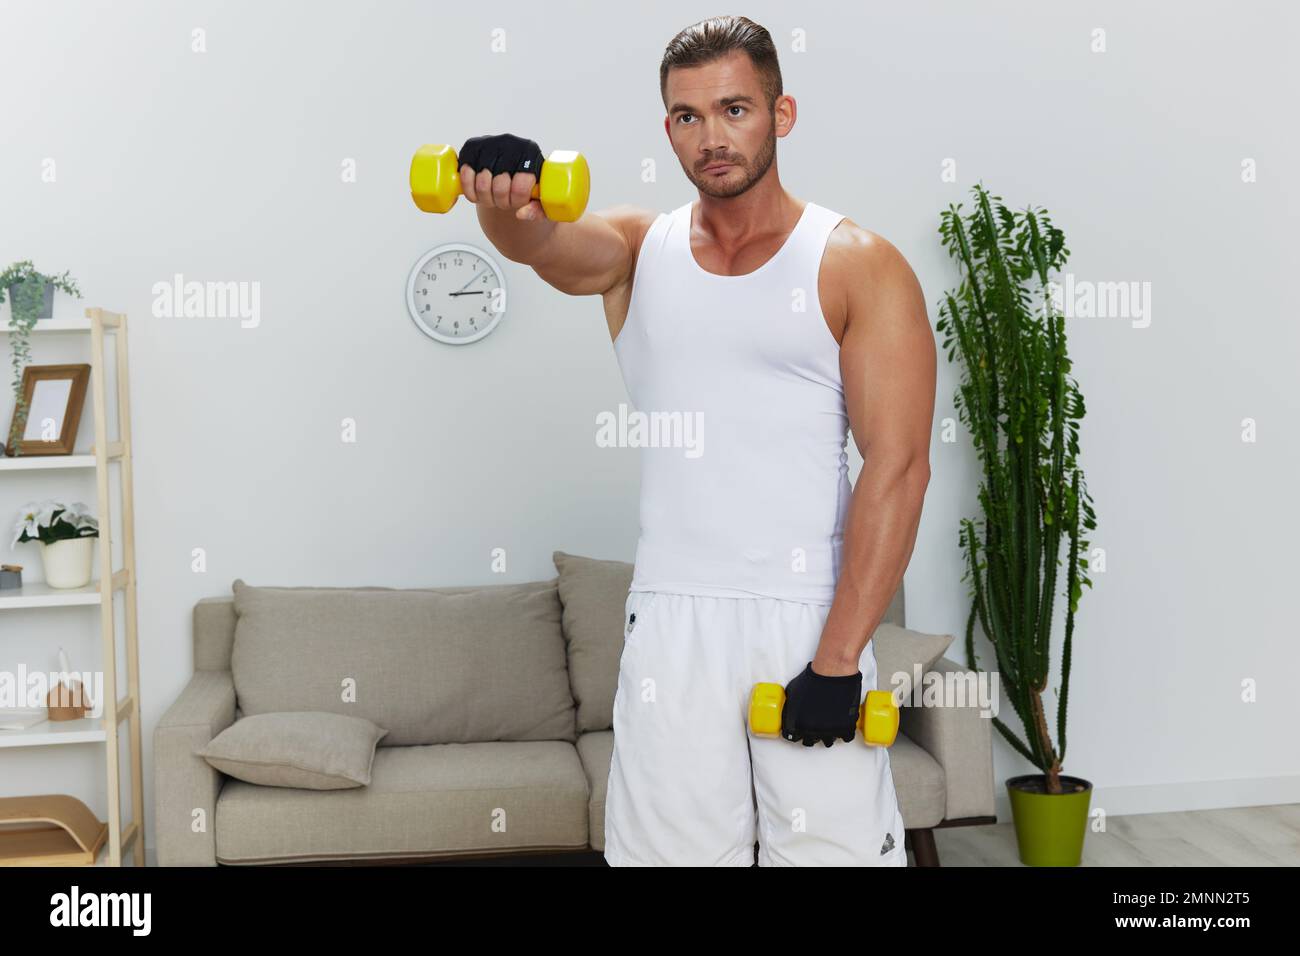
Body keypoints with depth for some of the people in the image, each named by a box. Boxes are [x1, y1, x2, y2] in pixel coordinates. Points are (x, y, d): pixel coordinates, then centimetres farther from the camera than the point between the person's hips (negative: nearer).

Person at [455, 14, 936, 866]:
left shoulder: (860, 267, -2)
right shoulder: (637, 249, 9)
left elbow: (898, 465, -8)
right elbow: (542, 241, -14)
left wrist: (840, 656, -14)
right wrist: (507, 203, -39)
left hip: (808, 621, -3)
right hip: (669, 622, 3)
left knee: (834, 845, 0)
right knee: (668, 847, 9)